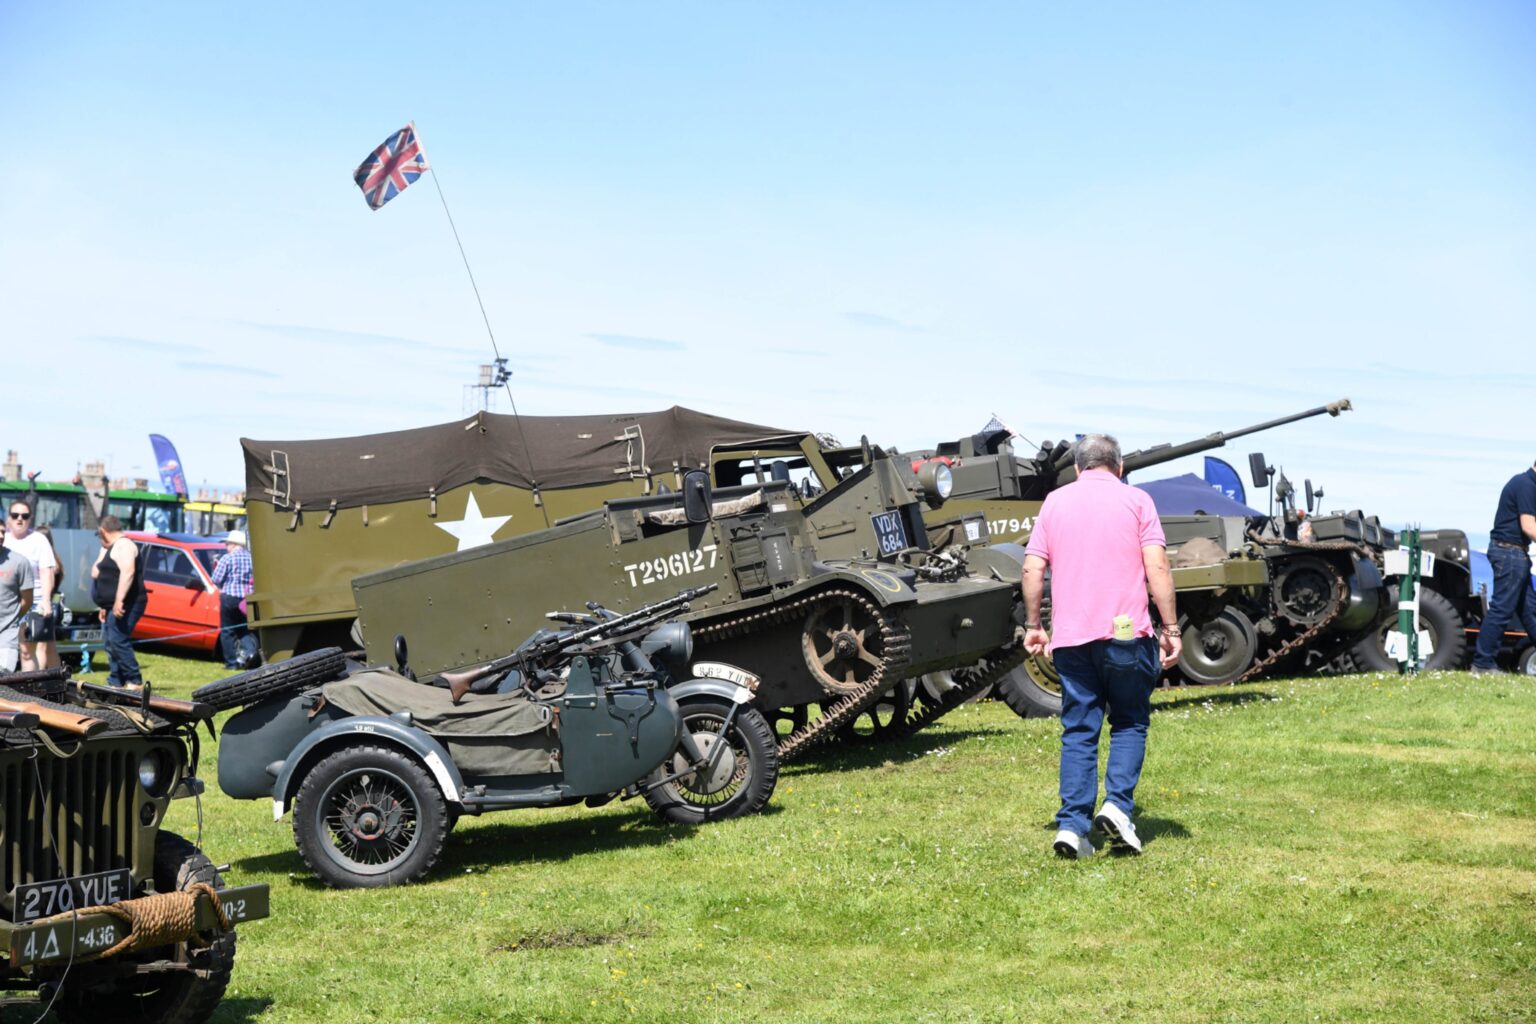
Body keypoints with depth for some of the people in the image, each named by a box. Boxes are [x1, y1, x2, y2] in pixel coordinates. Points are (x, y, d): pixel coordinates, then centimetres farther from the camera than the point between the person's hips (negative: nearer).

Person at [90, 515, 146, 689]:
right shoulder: (110, 548, 23)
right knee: (109, 643, 9)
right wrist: (104, 606, 27)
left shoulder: (123, 546, -12)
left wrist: (119, 601, -32)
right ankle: (115, 682, 11)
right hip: (112, 606, 11)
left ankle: (134, 681, -16)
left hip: (125, 605, -11)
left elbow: (127, 572, -26)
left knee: (118, 640, -17)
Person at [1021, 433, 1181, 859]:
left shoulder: (1055, 501, 11)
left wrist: (1033, 625, 14)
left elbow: (1032, 568, 5)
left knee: (1078, 730, 7)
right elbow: (1157, 567, -6)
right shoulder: (1136, 500, 3)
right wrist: (1170, 627, -3)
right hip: (1126, 631, -2)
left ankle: (1072, 825, 0)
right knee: (1129, 723, 12)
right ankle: (1117, 804, -5)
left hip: (1069, 635, 2)